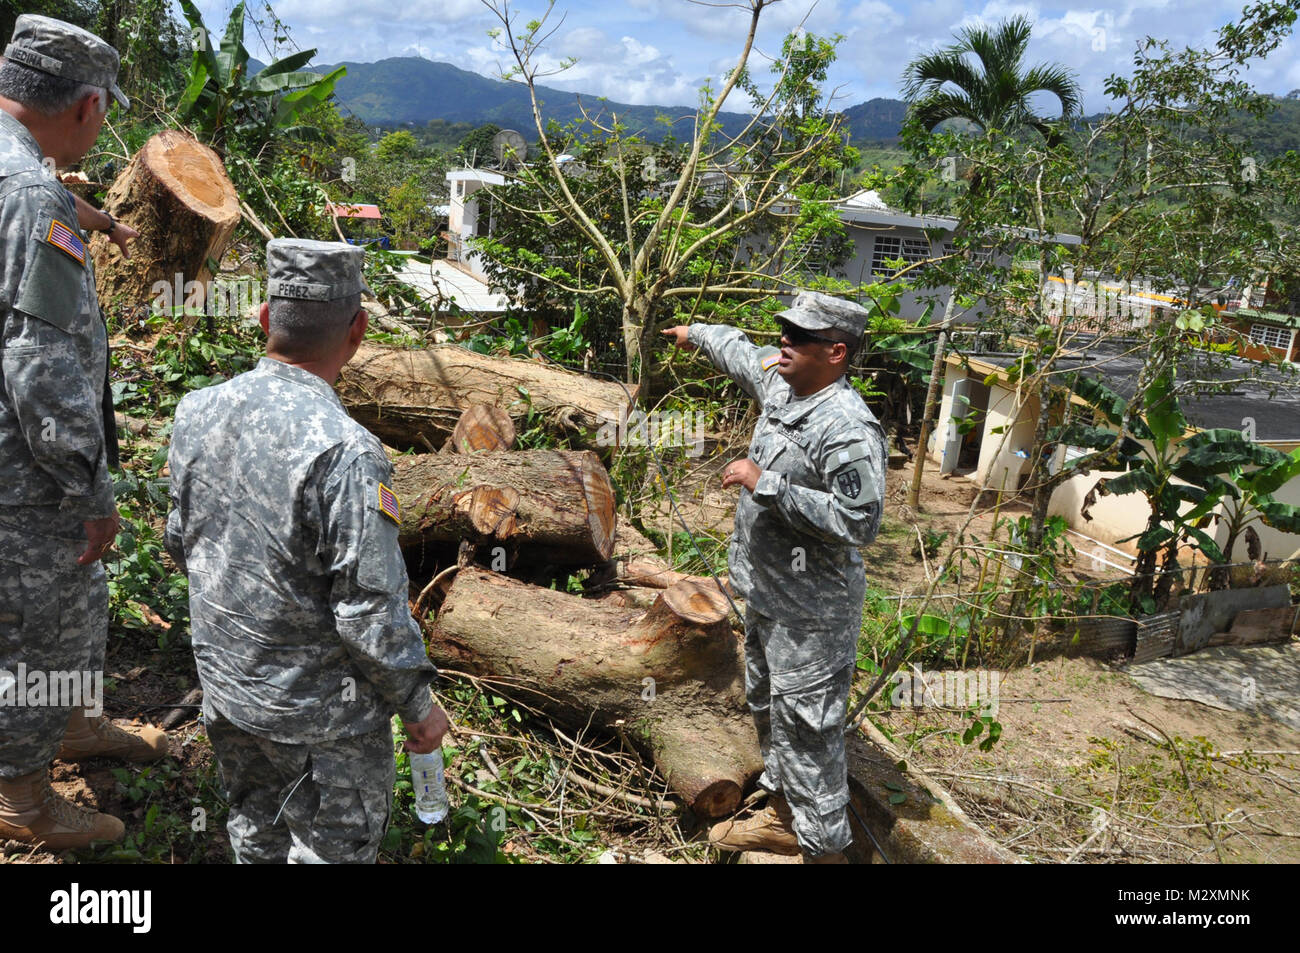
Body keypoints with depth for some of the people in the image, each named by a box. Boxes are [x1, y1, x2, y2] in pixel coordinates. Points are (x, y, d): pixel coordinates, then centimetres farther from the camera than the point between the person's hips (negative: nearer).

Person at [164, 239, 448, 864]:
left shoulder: (197, 413, -8)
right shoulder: (344, 453, -31)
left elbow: (180, 543, 6)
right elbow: (371, 609, -26)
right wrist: (419, 704, -10)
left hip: (223, 684, 7)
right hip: (319, 708, -6)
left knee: (256, 837, 28)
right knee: (334, 846, 16)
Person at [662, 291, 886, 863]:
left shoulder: (848, 429, -25)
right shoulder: (779, 382, 3)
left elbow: (858, 521, -30)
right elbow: (740, 353, 25)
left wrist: (767, 484, -28)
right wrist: (696, 334, 43)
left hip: (811, 612, -10)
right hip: (767, 594, 10)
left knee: (804, 727, -2)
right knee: (768, 709, 23)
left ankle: (824, 847, 15)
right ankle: (784, 819, 42)